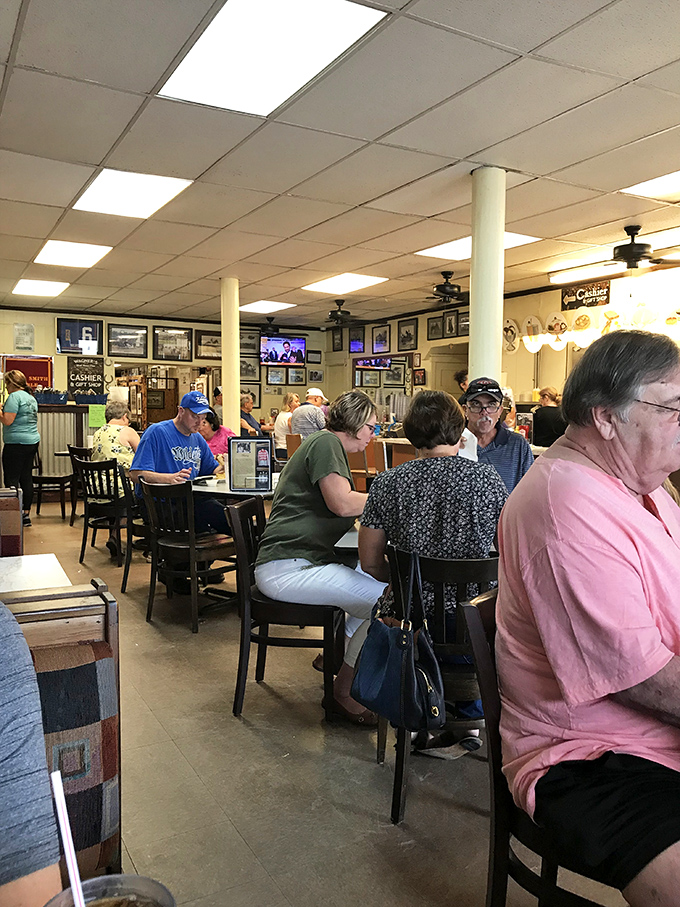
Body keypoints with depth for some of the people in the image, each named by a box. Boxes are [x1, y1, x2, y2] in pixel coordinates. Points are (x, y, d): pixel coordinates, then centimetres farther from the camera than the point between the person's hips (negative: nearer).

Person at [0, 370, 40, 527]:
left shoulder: (14, 397, -11)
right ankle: (26, 514, 15)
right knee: (27, 478, 11)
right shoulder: (31, 398, 16)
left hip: (16, 443, -9)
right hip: (33, 441, 9)